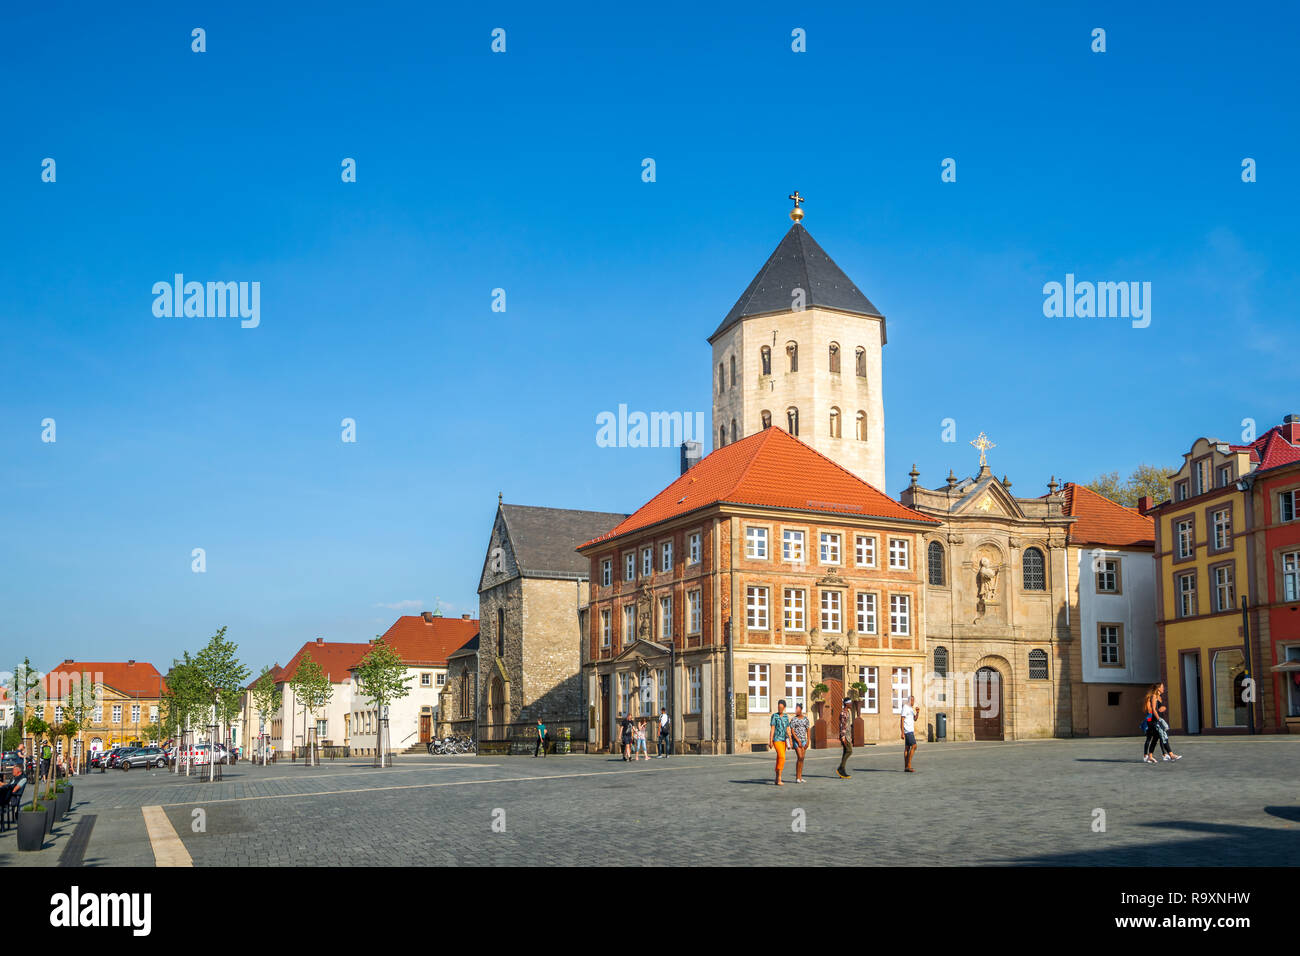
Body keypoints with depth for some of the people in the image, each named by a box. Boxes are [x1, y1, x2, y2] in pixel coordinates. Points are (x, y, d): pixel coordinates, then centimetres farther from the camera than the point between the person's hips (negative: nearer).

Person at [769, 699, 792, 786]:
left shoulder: (786, 716, 10)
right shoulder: (774, 716, -6)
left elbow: (788, 729, 12)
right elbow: (772, 729, -9)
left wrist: (790, 741, 7)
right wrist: (770, 741, -13)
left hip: (783, 740, 6)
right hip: (777, 740, -6)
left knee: (779, 759, 8)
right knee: (782, 758, -17)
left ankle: (777, 779, 14)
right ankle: (779, 779, -15)